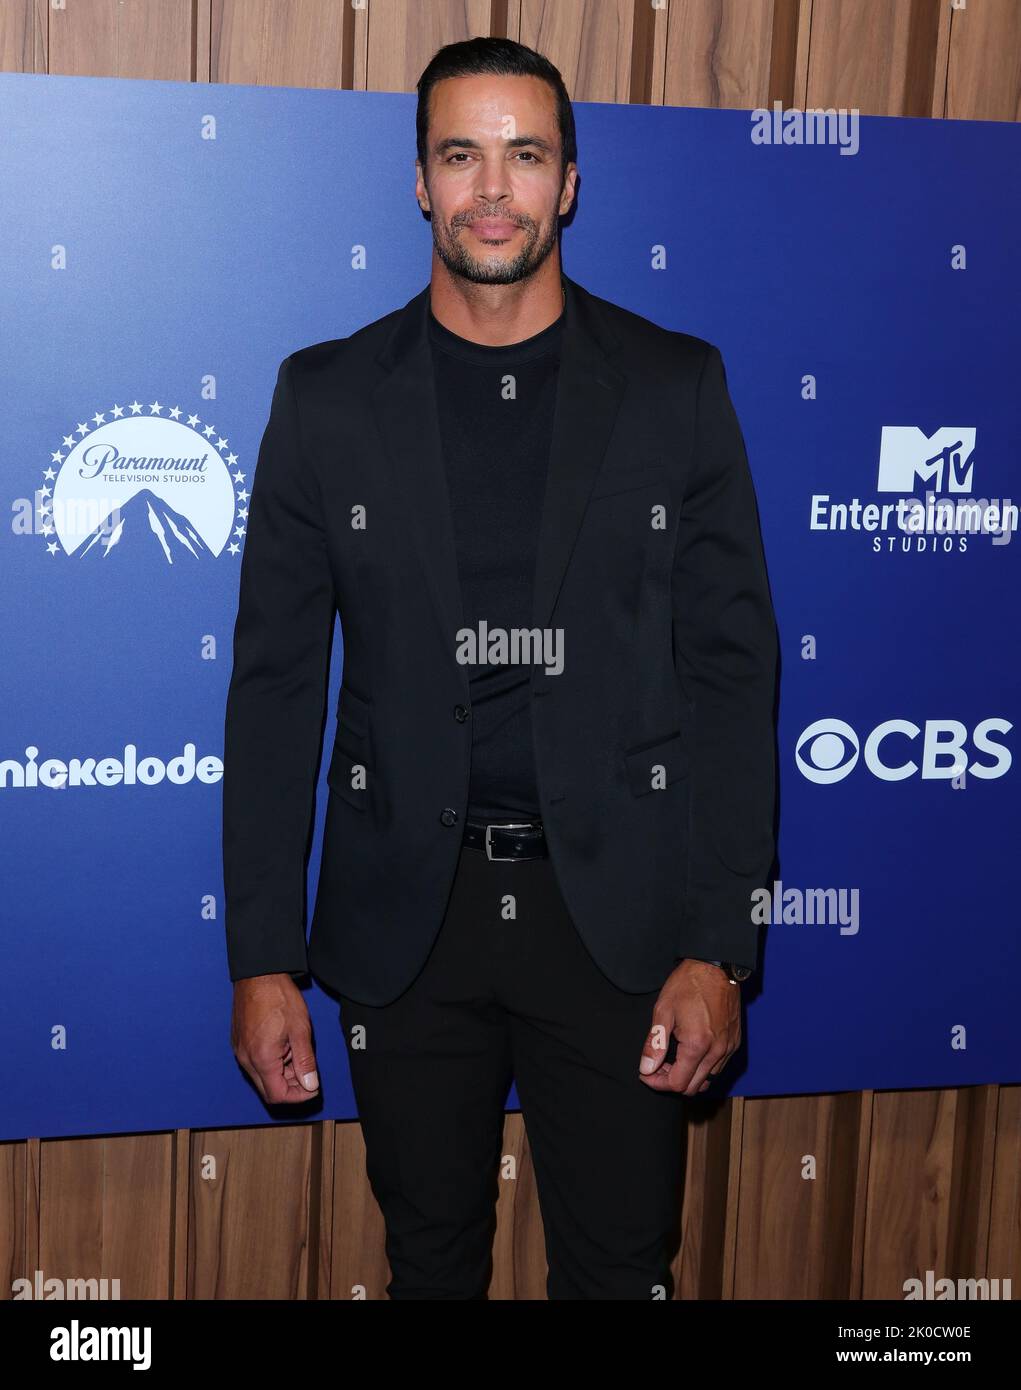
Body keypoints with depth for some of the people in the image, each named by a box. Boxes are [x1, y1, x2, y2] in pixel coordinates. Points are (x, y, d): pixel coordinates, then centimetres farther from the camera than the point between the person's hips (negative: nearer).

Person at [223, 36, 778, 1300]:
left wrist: (719, 947, -7)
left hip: (616, 909, 0)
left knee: (620, 1265, 11)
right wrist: (261, 957, -3)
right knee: (430, 1257, 16)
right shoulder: (329, 394, 1)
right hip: (407, 912, 1)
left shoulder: (675, 387, -1)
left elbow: (731, 671, -1)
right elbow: (276, 684, 1)